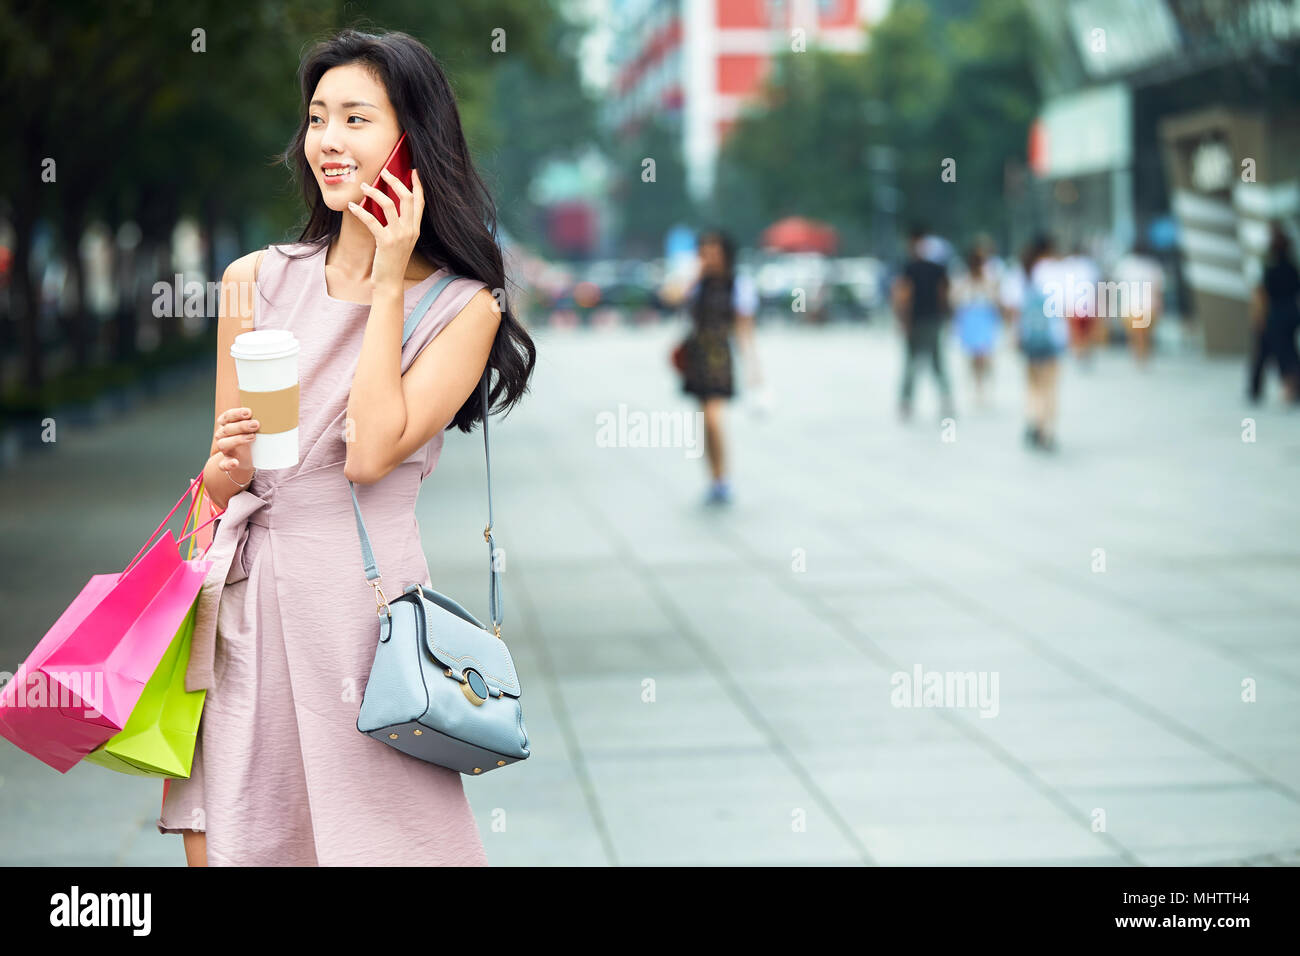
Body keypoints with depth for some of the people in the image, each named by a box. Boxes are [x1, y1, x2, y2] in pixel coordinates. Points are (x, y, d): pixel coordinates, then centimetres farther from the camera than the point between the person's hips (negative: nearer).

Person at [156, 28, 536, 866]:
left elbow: (371, 453, -16)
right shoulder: (257, 280, 8)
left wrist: (387, 286, -10)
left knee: (375, 841, -1)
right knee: (223, 846, 3)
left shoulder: (464, 307, -2)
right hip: (246, 598, 3)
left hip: (362, 600, -3)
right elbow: (219, 482, 12)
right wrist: (229, 466, -12)